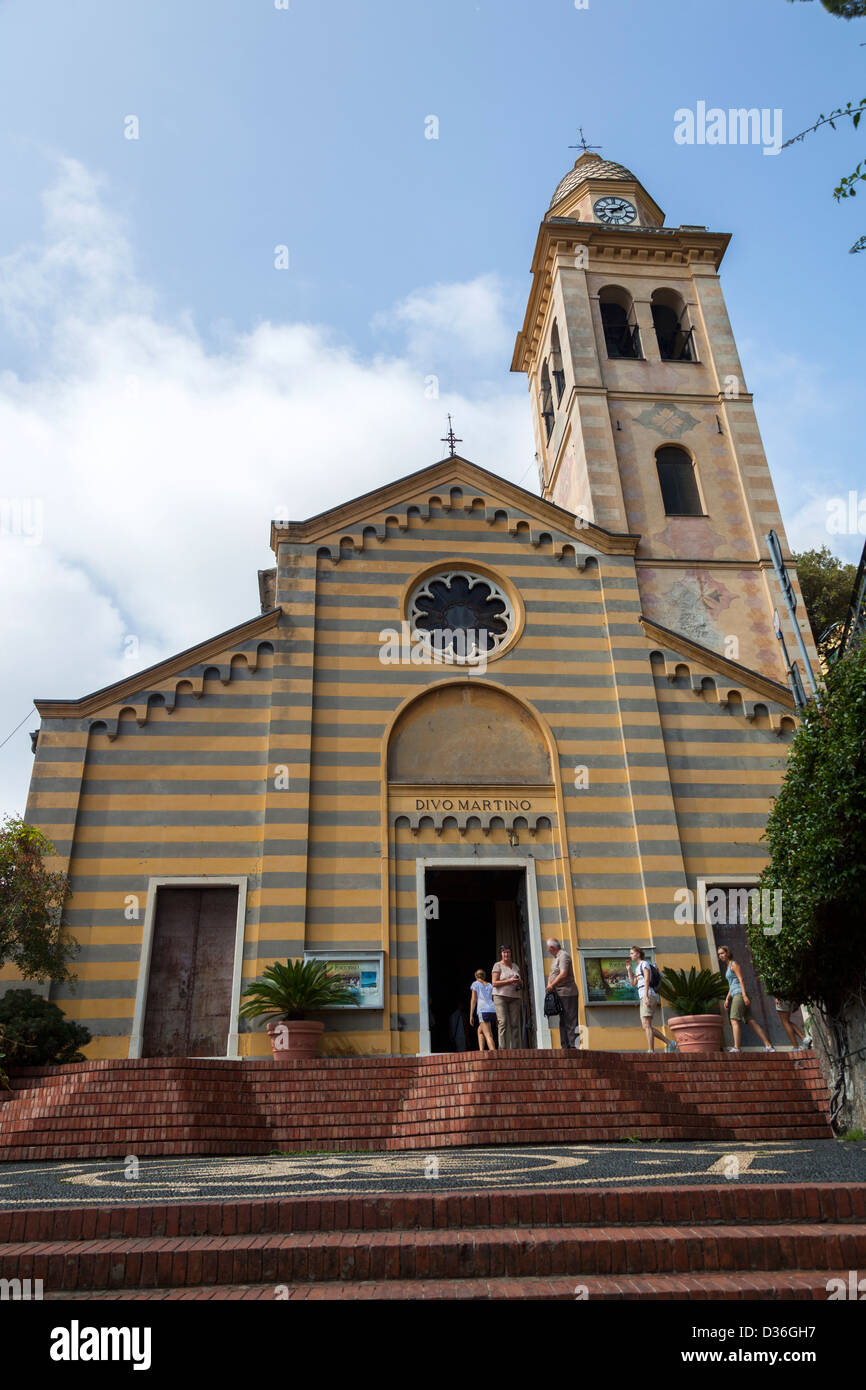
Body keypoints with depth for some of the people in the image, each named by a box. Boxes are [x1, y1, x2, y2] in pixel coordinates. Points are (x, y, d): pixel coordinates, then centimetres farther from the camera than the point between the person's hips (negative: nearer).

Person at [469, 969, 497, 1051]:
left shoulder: (475, 984, 14)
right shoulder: (490, 985, 25)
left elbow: (473, 999, 4)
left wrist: (471, 1015, 3)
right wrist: (497, 1017, 17)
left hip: (483, 1011, -5)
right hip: (493, 1011, 5)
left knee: (488, 1035, -14)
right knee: (480, 1030, 23)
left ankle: (493, 1051, -32)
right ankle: (481, 1051, 11)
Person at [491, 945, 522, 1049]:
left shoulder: (515, 966, 19)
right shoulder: (497, 966, 1)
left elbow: (521, 983, 23)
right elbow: (494, 983, -7)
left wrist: (519, 982, -1)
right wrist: (509, 981, -15)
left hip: (514, 998, 5)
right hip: (500, 997, -5)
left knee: (515, 1023, -5)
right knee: (503, 1022, -15)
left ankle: (515, 1048, -4)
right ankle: (502, 1048, -16)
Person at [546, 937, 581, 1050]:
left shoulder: (563, 955, -13)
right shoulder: (556, 957, 19)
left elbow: (563, 974, -24)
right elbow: (551, 974, 23)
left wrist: (552, 985, -16)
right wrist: (549, 983, 3)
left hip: (568, 993, -10)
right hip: (560, 994, 10)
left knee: (570, 1021, -10)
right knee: (563, 1021, 11)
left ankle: (574, 1046, -11)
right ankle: (565, 1046, 15)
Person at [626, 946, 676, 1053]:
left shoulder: (644, 963, 1)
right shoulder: (637, 968, 27)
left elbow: (647, 980, -11)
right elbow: (633, 984, 24)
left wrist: (646, 996, -21)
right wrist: (628, 970, 19)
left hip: (649, 996, -9)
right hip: (642, 998, 9)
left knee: (646, 1025, -15)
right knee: (647, 1027, 5)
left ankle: (651, 1051, -19)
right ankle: (669, 1043, 7)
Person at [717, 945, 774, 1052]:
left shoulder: (734, 964, -2)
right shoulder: (727, 967, 23)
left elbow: (741, 980, -11)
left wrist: (744, 995, -20)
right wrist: (727, 999, 18)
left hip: (739, 994, -9)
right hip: (734, 995, 9)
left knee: (734, 1020, -18)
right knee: (750, 1021, 4)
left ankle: (736, 1048, -28)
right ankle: (768, 1046, 4)